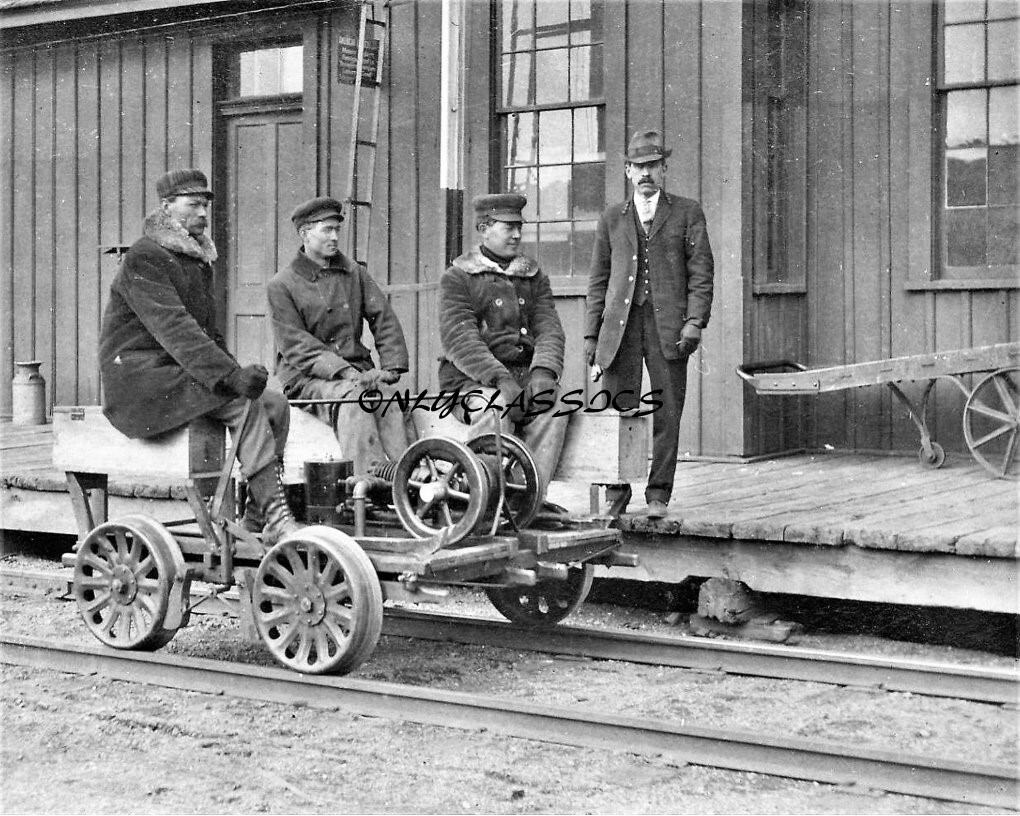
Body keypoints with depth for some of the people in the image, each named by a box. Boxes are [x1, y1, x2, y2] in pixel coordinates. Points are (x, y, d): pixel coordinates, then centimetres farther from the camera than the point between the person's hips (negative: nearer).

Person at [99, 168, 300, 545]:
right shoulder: (144, 259, -11)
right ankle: (276, 518, -28)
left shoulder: (198, 261, 19)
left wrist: (237, 371, 3)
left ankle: (257, 516, -8)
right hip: (139, 381, -9)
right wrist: (230, 376, -33)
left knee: (275, 404, -7)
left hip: (180, 377, 9)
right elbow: (173, 328, -24)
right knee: (245, 403, -26)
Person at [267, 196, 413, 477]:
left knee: (389, 396, -28)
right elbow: (296, 345, -8)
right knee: (354, 396, -34)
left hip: (358, 371, 4)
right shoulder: (281, 285, 1)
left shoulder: (355, 274, 16)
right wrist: (345, 372, -20)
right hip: (307, 378, -4)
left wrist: (390, 367, -6)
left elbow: (385, 321, 12)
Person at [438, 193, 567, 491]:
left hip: (525, 377, 3)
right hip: (471, 379, -3)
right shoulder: (457, 278, 4)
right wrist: (500, 380, -24)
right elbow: (459, 340, -9)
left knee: (553, 406, -27)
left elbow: (549, 330, 6)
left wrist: (544, 372, -17)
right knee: (498, 408, -34)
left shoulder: (534, 276, 19)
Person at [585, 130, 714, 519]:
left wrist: (695, 320, -9)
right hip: (621, 323, 2)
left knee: (667, 411, -4)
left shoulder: (687, 212, 11)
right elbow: (599, 279, 16)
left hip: (667, 324, -2)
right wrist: (591, 333, 8)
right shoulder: (612, 218, 17)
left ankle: (658, 495, 2)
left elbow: (701, 271, 3)